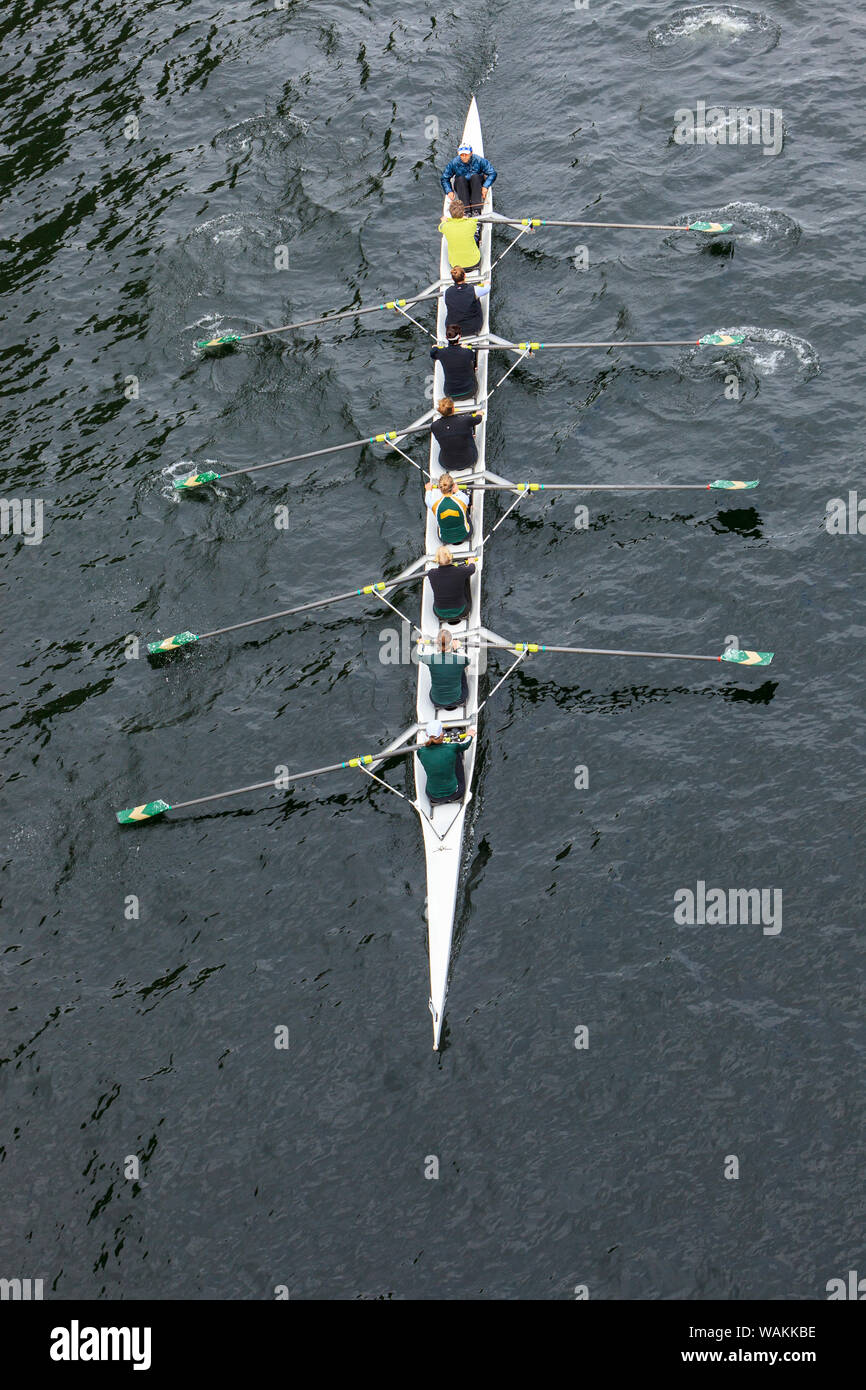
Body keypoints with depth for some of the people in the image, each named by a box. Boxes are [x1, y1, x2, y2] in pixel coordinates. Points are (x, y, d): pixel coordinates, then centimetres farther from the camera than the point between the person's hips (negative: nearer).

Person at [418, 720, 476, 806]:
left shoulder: (421, 752, -18)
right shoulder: (452, 749, -23)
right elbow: (466, 744, 3)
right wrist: (469, 735, 27)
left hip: (433, 797, 2)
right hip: (453, 794, -2)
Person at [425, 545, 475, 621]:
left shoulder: (432, 574, -20)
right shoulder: (460, 571, -24)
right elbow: (472, 569, 1)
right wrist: (471, 563, 27)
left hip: (440, 614, 1)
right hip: (460, 612, -1)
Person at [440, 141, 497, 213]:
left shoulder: (479, 160, -14)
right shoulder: (454, 163, -10)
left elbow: (492, 174, -13)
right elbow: (444, 179, 0)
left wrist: (485, 187, -26)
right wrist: (449, 191, -13)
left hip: (477, 187, -1)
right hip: (461, 188, 1)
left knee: (475, 176, -29)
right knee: (460, 179, -28)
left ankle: (476, 207, -39)